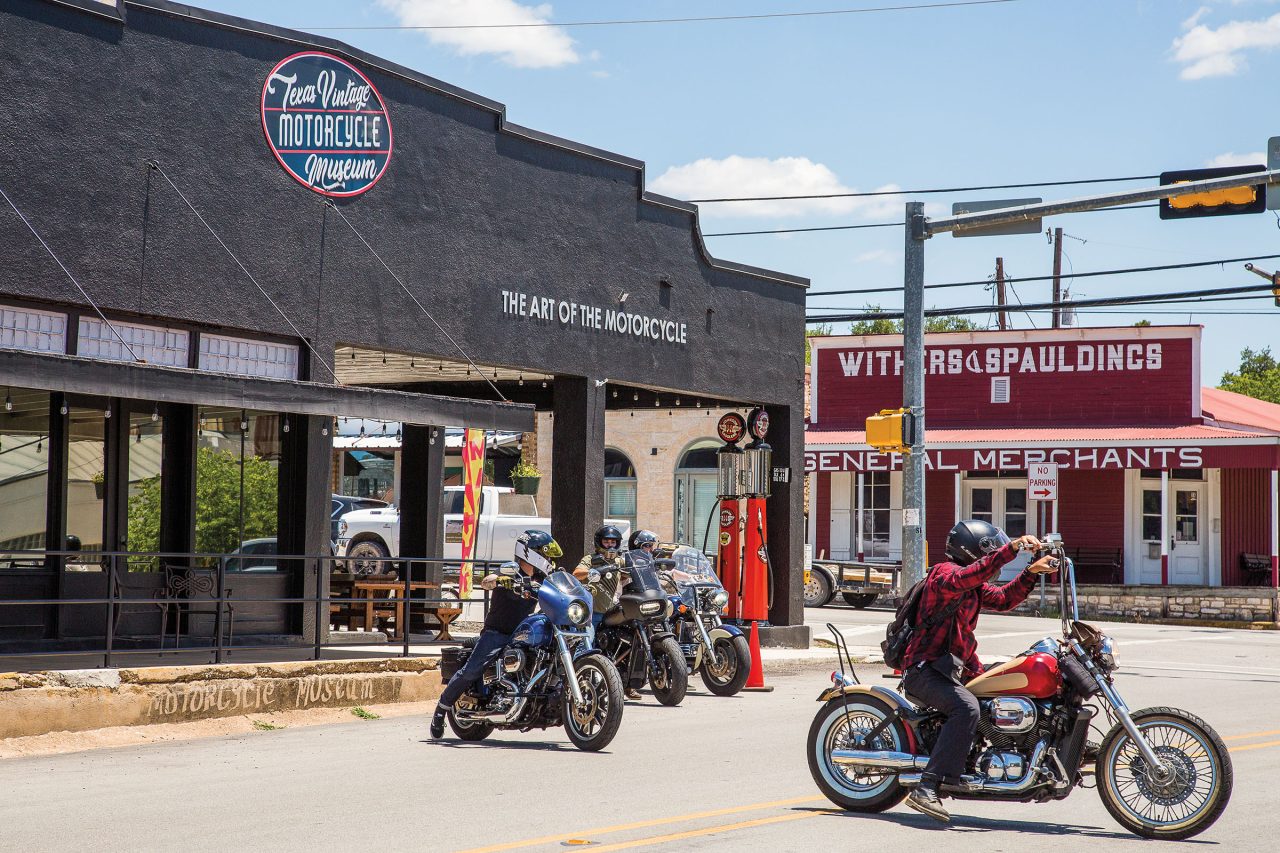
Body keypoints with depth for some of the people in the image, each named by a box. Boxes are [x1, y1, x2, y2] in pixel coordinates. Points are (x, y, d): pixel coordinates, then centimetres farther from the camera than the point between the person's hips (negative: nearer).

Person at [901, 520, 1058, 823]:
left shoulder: (975, 586, 20)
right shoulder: (945, 572, -12)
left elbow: (1004, 599, 25)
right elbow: (962, 579, -34)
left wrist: (1032, 572, 12)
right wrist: (1011, 548, -40)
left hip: (955, 668, 11)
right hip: (926, 669, -11)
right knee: (966, 707, -35)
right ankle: (927, 788, -41)